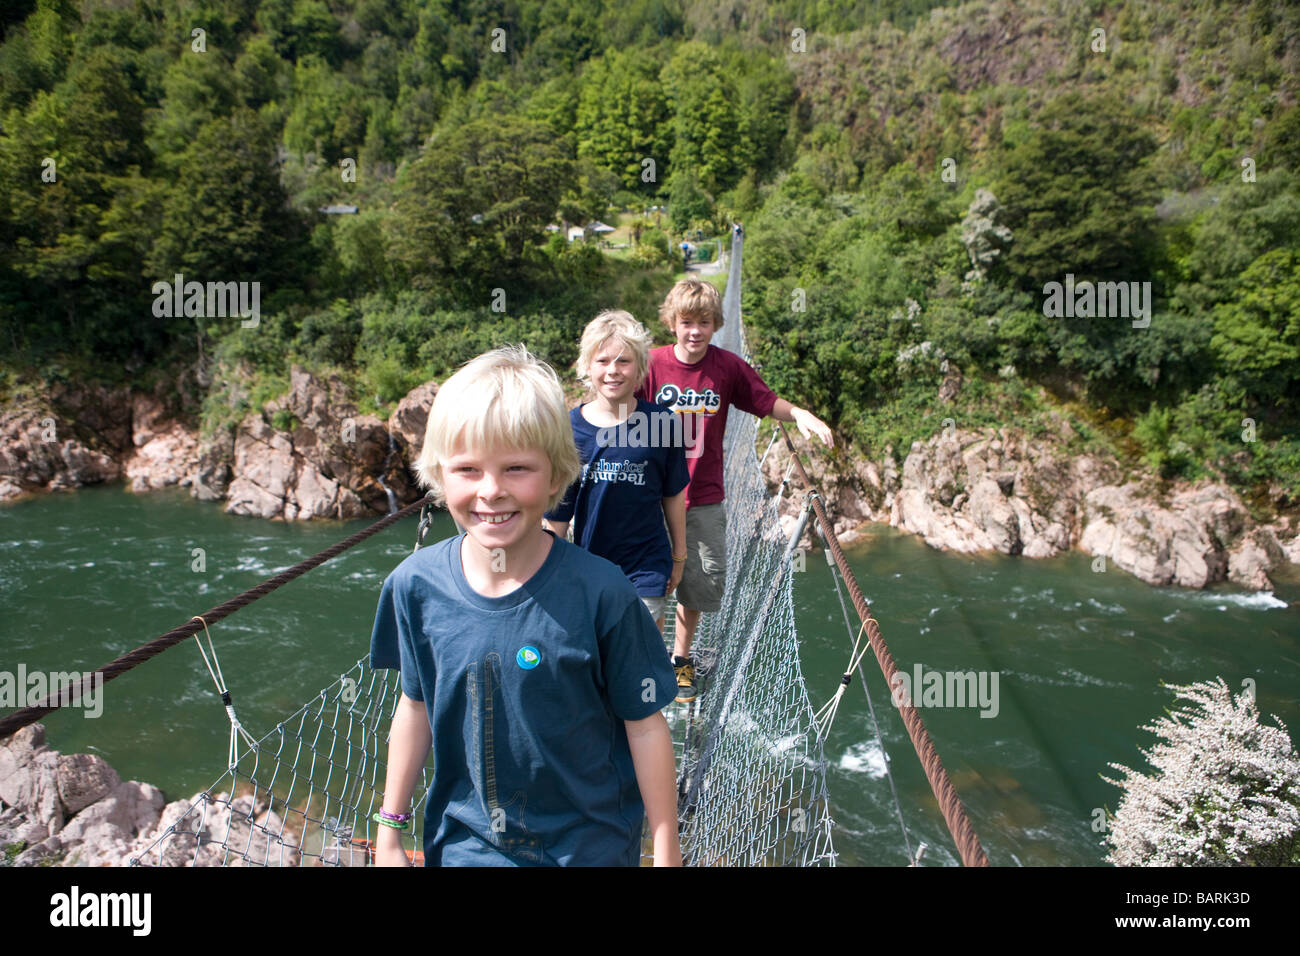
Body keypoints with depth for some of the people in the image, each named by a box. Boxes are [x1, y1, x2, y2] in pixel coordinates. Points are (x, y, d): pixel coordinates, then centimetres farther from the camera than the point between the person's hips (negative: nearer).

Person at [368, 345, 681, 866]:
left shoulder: (600, 592, -23)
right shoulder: (415, 585, -13)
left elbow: (645, 725, -13)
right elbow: (416, 706, 1)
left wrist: (667, 853, -6)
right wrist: (390, 832, 9)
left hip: (590, 844, -2)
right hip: (464, 841, 2)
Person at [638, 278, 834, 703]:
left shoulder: (728, 366, -3)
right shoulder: (652, 365, -9)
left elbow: (767, 402, 5)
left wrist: (798, 413, -14)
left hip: (704, 497, 2)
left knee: (704, 580, 9)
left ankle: (681, 657, 33)